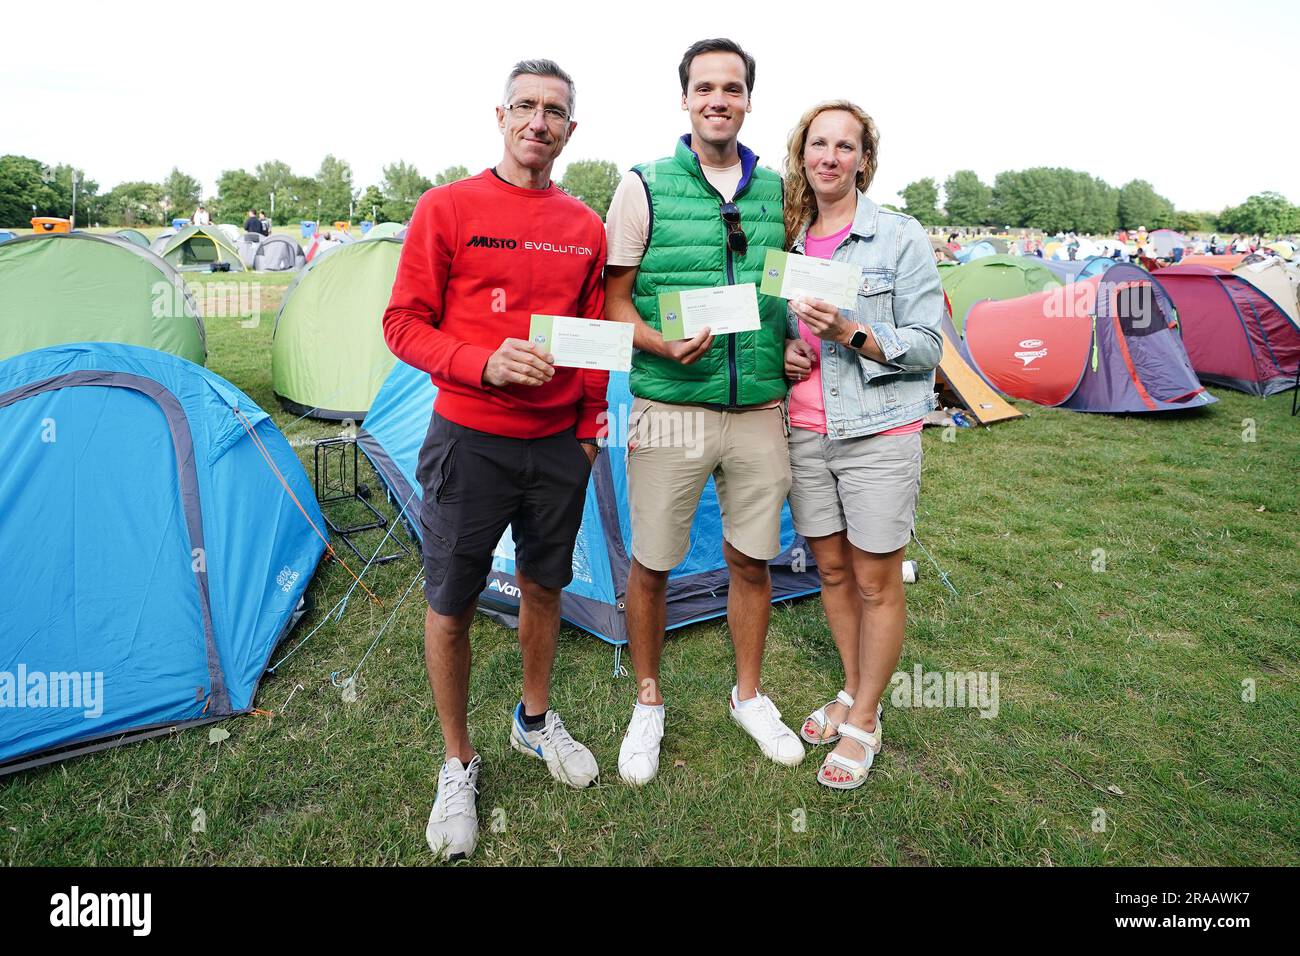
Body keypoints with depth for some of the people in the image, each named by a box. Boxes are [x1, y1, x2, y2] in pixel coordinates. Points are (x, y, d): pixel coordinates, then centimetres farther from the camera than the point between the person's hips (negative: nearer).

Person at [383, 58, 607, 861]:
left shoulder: (586, 227, 5)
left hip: (558, 445, 4)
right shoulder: (447, 208, -6)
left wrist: (590, 422, 7)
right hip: (470, 441, -3)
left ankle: (535, 720, 41)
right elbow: (403, 325, -7)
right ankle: (459, 763, 26)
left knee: (544, 586, 17)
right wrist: (484, 365, -22)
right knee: (451, 605, 5)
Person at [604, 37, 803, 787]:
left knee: (753, 560, 13)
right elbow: (615, 304, -2)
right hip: (671, 410, -3)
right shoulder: (645, 187, -3)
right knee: (652, 565, 8)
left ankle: (750, 695, 35)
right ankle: (649, 703, 30)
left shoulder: (778, 191, 8)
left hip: (761, 412, 3)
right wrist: (666, 346, -20)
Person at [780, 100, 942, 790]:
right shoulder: (790, 242, 8)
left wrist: (852, 334, -24)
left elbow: (927, 347, -10)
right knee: (832, 570, 14)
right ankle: (852, 692, 34)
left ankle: (864, 723, 20)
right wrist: (785, 352, -2)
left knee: (876, 582, 4)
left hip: (878, 434, -5)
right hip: (805, 433, 5)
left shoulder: (899, 236, -7)